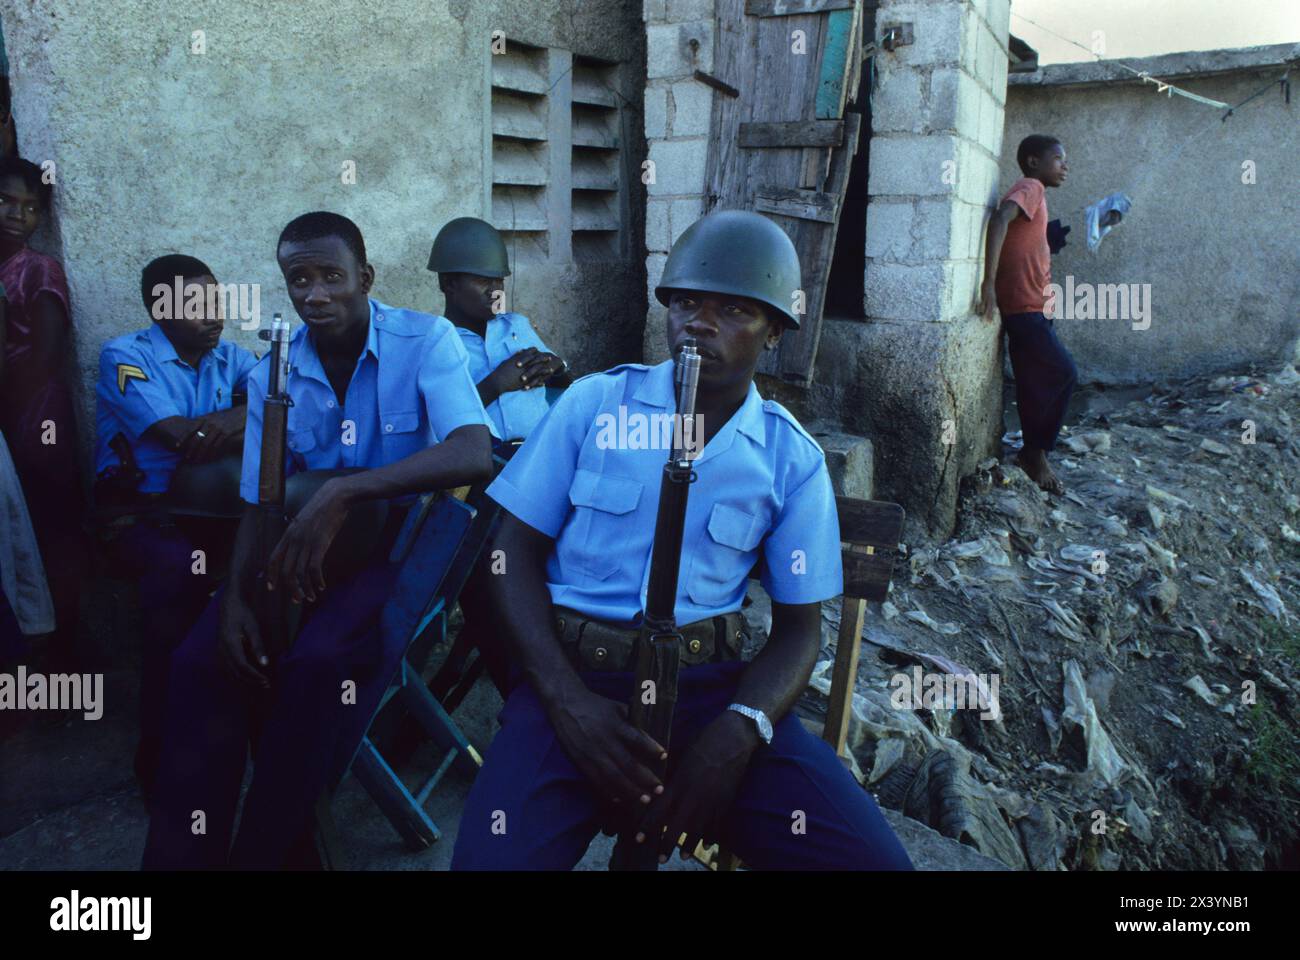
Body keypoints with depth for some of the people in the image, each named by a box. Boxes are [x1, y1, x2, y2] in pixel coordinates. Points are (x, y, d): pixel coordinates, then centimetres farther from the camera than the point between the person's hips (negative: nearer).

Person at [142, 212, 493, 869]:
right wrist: (235, 596, -15)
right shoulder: (271, 374, 2)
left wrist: (342, 490, -38)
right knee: (200, 663, -17)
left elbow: (474, 453, -29)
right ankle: (182, 852, 1)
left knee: (320, 660, -30)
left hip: (407, 536, -4)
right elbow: (258, 504, 4)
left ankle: (261, 850, -8)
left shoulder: (425, 341, -12)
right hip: (303, 542, 5)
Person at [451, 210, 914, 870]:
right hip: (571, 668, -1)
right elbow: (517, 551, 2)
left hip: (709, 678, 2)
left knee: (870, 857, -15)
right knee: (494, 858, -27)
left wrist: (737, 732, -15)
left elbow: (798, 627, 6)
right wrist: (567, 699, -13)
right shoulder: (593, 402, 3)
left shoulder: (793, 459, 5)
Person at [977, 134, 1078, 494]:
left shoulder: (1030, 193, 21)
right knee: (1063, 373, -9)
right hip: (1026, 306, -10)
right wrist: (989, 282, -33)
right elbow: (1000, 219, -26)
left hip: (1028, 308, 10)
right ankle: (1035, 452, 2)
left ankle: (1034, 455, 19)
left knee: (1036, 382, 11)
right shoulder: (1030, 187, -9)